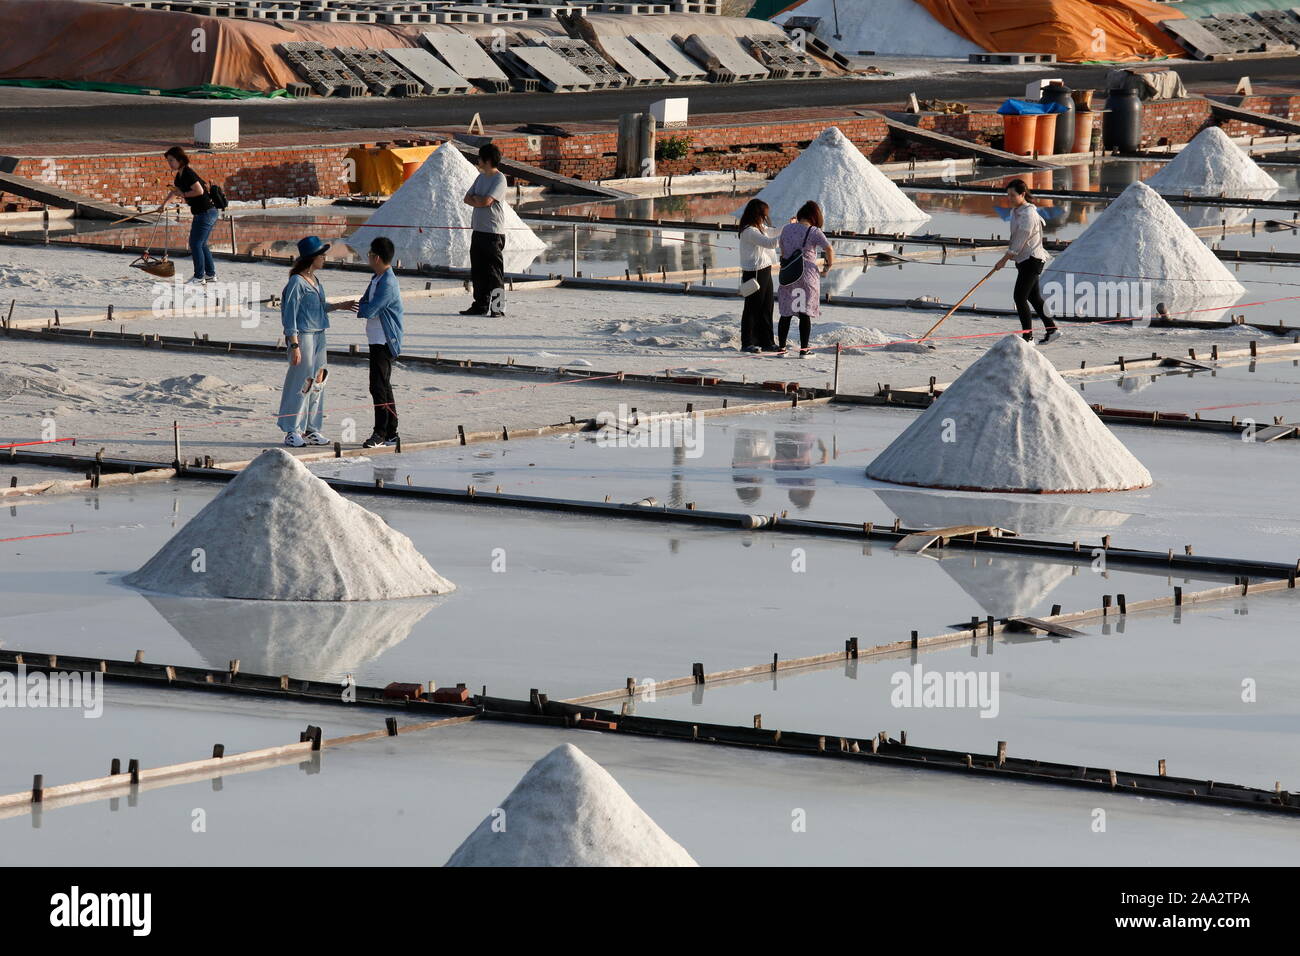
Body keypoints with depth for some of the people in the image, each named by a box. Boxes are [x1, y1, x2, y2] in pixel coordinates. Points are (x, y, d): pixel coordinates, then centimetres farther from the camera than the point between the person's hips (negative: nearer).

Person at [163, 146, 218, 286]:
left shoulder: (188, 173, -18)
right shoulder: (180, 175, 13)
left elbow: (199, 191, -29)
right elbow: (174, 190, 33)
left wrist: (183, 194, -14)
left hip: (206, 213, -10)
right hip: (209, 212, 10)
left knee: (195, 243, -4)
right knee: (201, 244, 16)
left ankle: (199, 277, 1)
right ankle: (211, 274, 23)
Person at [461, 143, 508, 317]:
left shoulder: (499, 179, -10)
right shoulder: (481, 177, 16)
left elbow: (485, 201, -19)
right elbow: (467, 199, 14)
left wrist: (475, 198, 1)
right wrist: (479, 201, -5)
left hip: (493, 232, -8)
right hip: (478, 230, 8)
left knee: (494, 272, -8)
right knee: (477, 271, 10)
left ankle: (498, 307, -6)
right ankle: (480, 305, 17)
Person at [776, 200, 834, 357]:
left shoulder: (787, 228, 5)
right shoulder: (814, 232, -10)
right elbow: (829, 249, -18)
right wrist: (828, 266, -1)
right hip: (808, 276, -4)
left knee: (786, 313, 11)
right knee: (805, 314, 2)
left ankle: (781, 348, 13)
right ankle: (803, 349, 3)